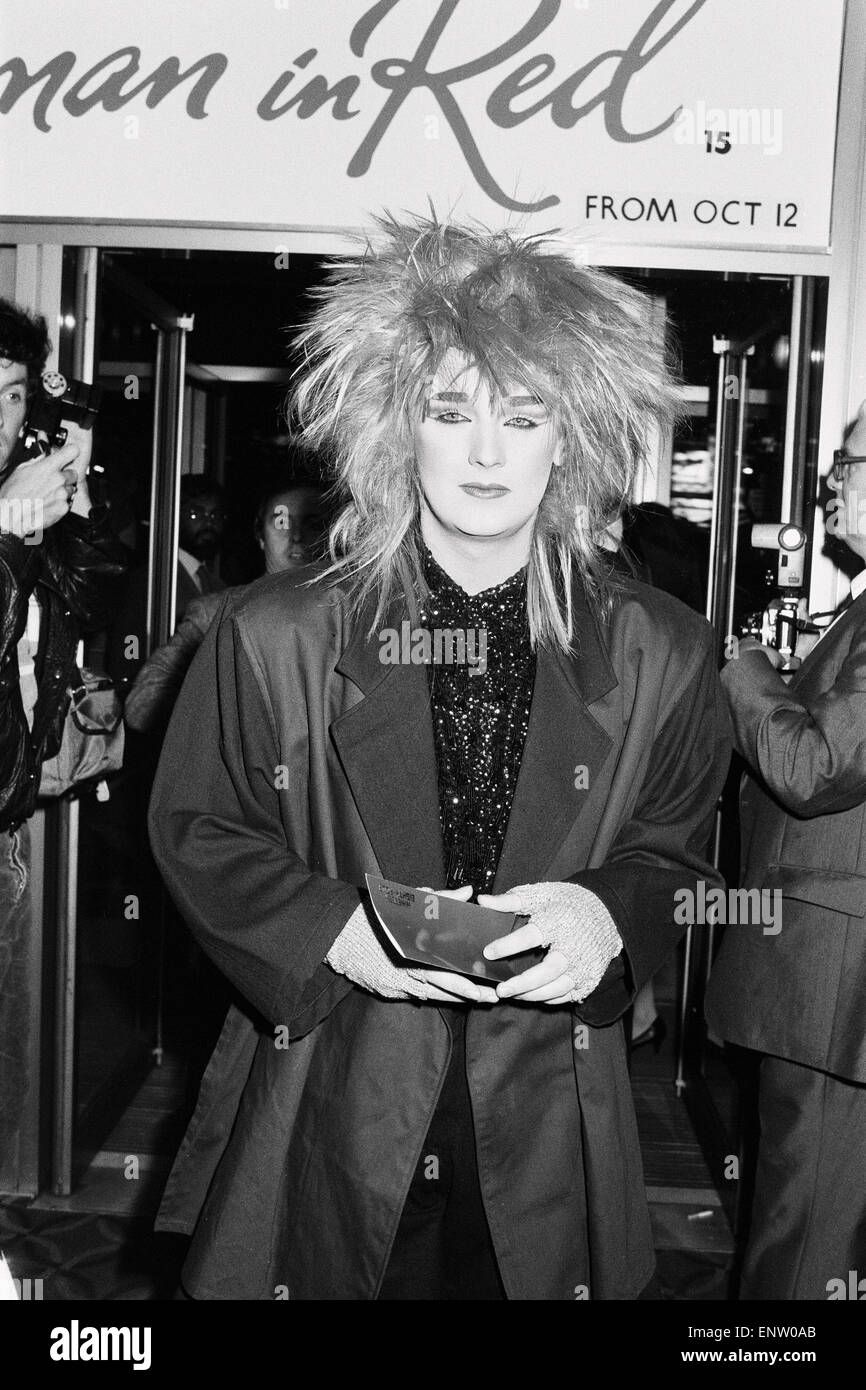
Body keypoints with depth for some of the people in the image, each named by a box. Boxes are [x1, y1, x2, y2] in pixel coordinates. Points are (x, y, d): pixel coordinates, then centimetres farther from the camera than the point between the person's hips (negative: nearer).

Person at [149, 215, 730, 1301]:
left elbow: (673, 853, 7)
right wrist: (333, 928, -16)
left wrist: (608, 915, -15)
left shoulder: (656, 653, -1)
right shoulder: (275, 637, -5)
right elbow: (196, 831, 0)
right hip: (326, 1117, -1)